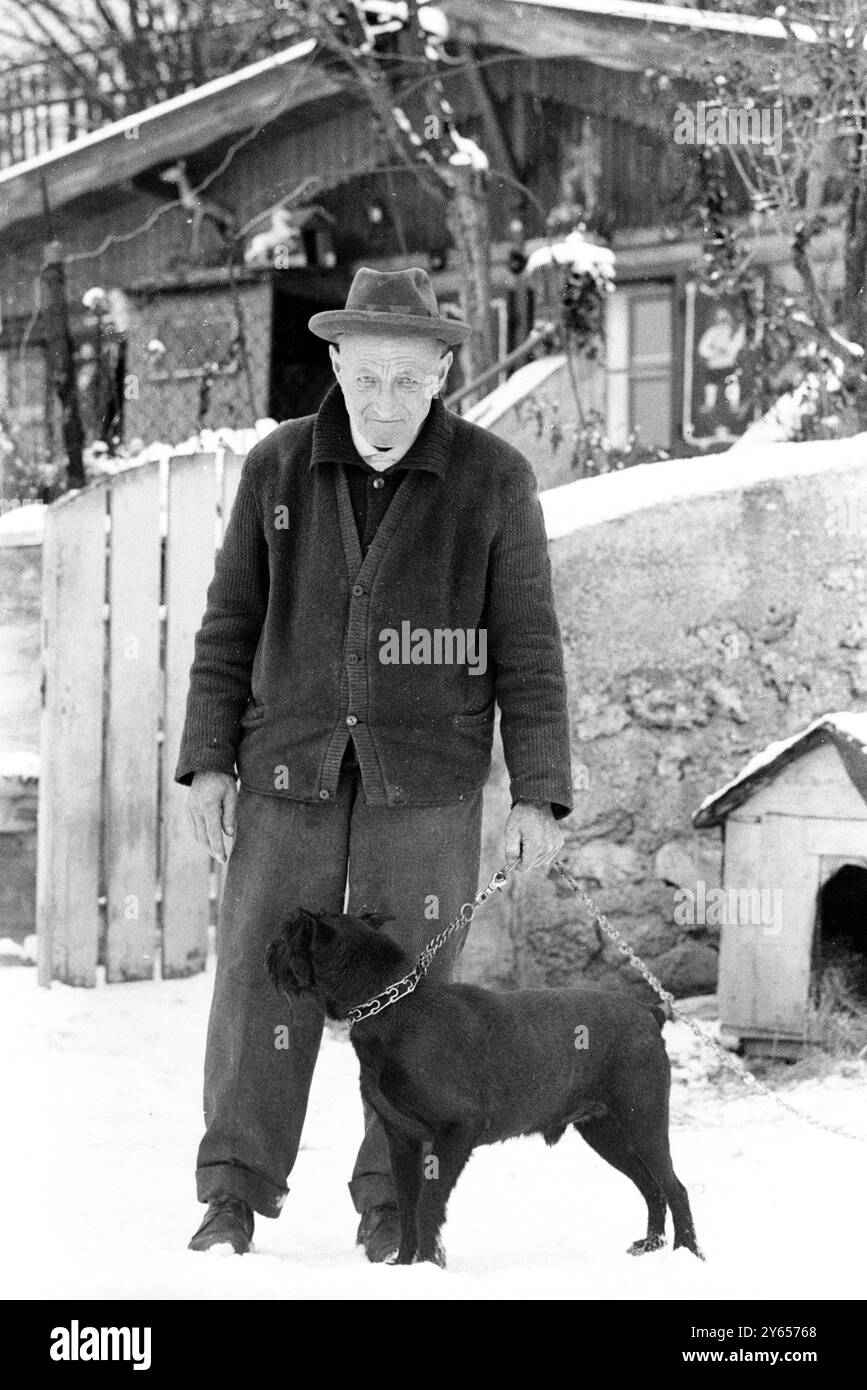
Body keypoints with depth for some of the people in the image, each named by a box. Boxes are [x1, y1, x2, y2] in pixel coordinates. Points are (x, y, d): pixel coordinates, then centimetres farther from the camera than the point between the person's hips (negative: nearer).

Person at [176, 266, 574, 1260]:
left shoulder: (492, 480, -4)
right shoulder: (278, 469, 2)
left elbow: (527, 647, -2)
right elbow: (231, 623, 7)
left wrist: (539, 795, -6)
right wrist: (207, 762, 0)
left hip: (427, 775, -2)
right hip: (293, 766, 2)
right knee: (262, 975, -2)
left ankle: (394, 1205, 8)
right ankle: (236, 1194, 6)